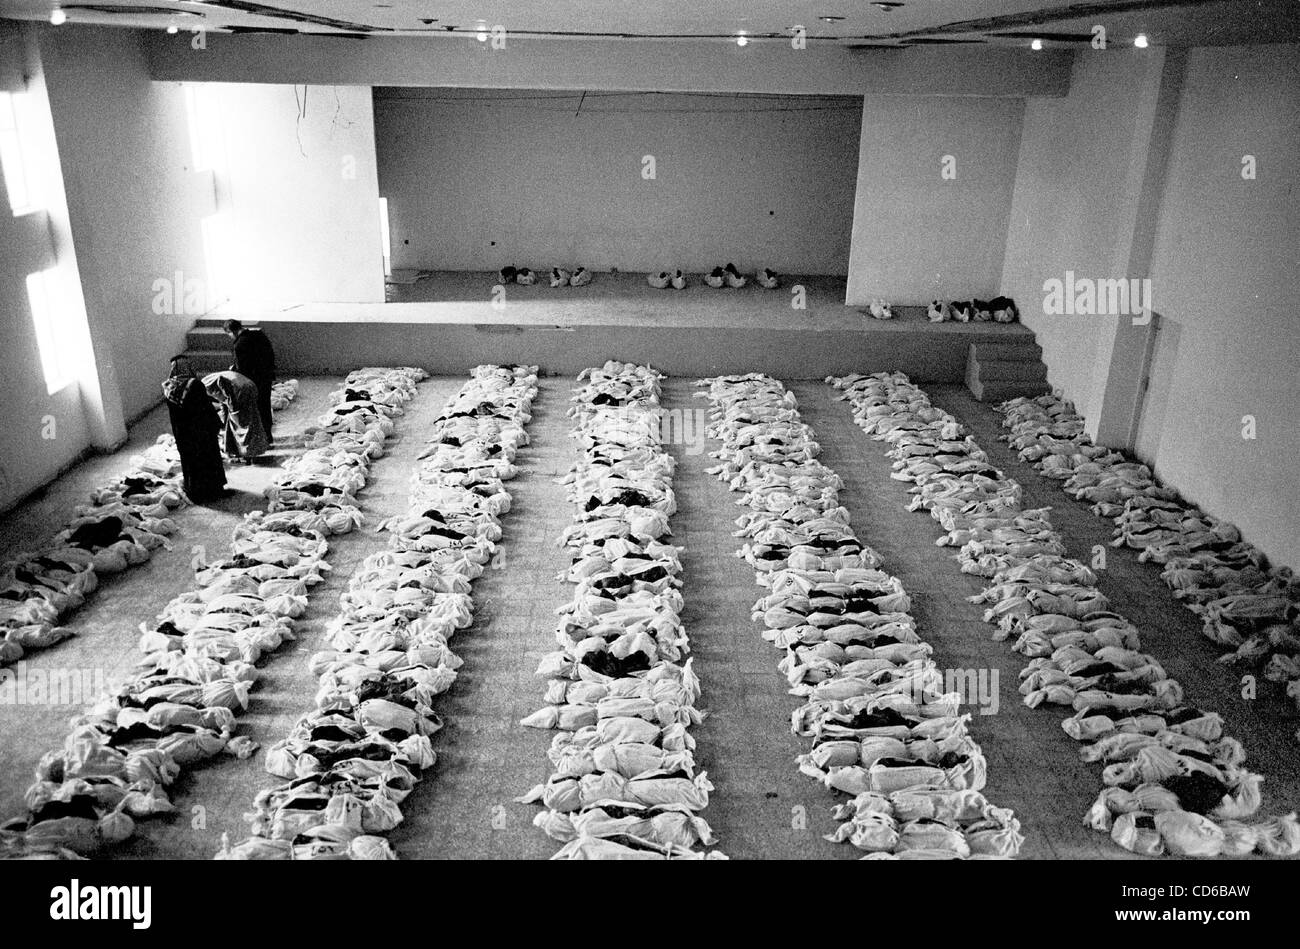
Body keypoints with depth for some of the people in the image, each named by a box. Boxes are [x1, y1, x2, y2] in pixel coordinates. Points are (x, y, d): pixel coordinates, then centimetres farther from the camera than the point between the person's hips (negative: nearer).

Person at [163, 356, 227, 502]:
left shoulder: (168, 388, -5)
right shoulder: (194, 385, -19)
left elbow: (173, 415, 4)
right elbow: (207, 407, -15)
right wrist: (216, 423, -3)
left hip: (182, 433, 4)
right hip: (200, 429, -4)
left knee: (188, 460, 16)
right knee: (208, 458, 11)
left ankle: (193, 491, 24)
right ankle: (212, 490, 19)